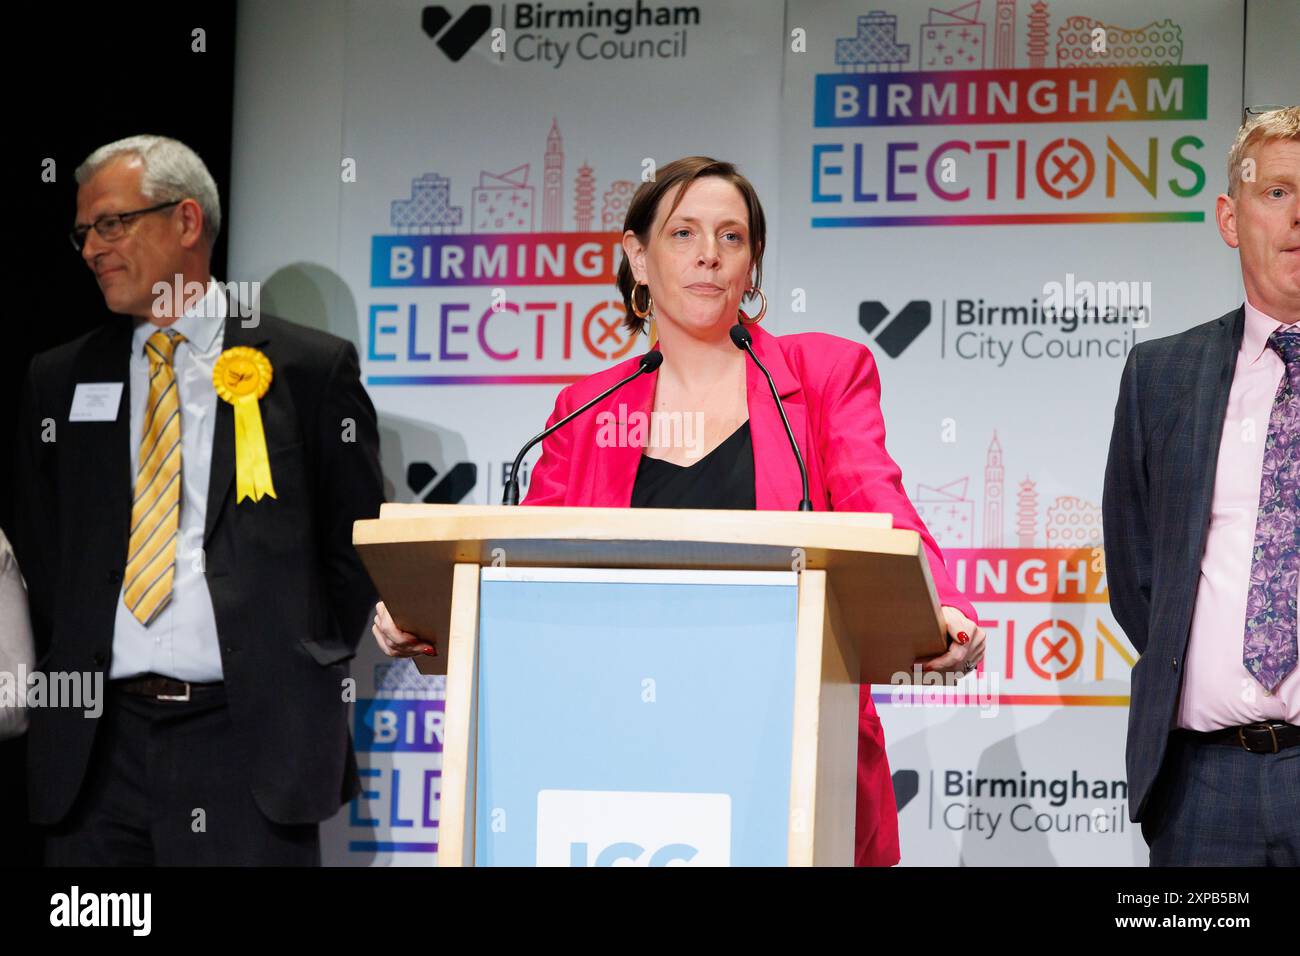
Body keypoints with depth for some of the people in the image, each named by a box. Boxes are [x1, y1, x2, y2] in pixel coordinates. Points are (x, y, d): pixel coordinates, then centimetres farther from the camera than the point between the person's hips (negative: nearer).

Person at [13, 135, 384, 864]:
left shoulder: (310, 369, 2)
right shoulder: (60, 380, 13)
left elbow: (358, 544, 5)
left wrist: (308, 671, -1)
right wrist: (65, 664, 9)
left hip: (250, 740, -3)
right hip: (95, 744, 4)